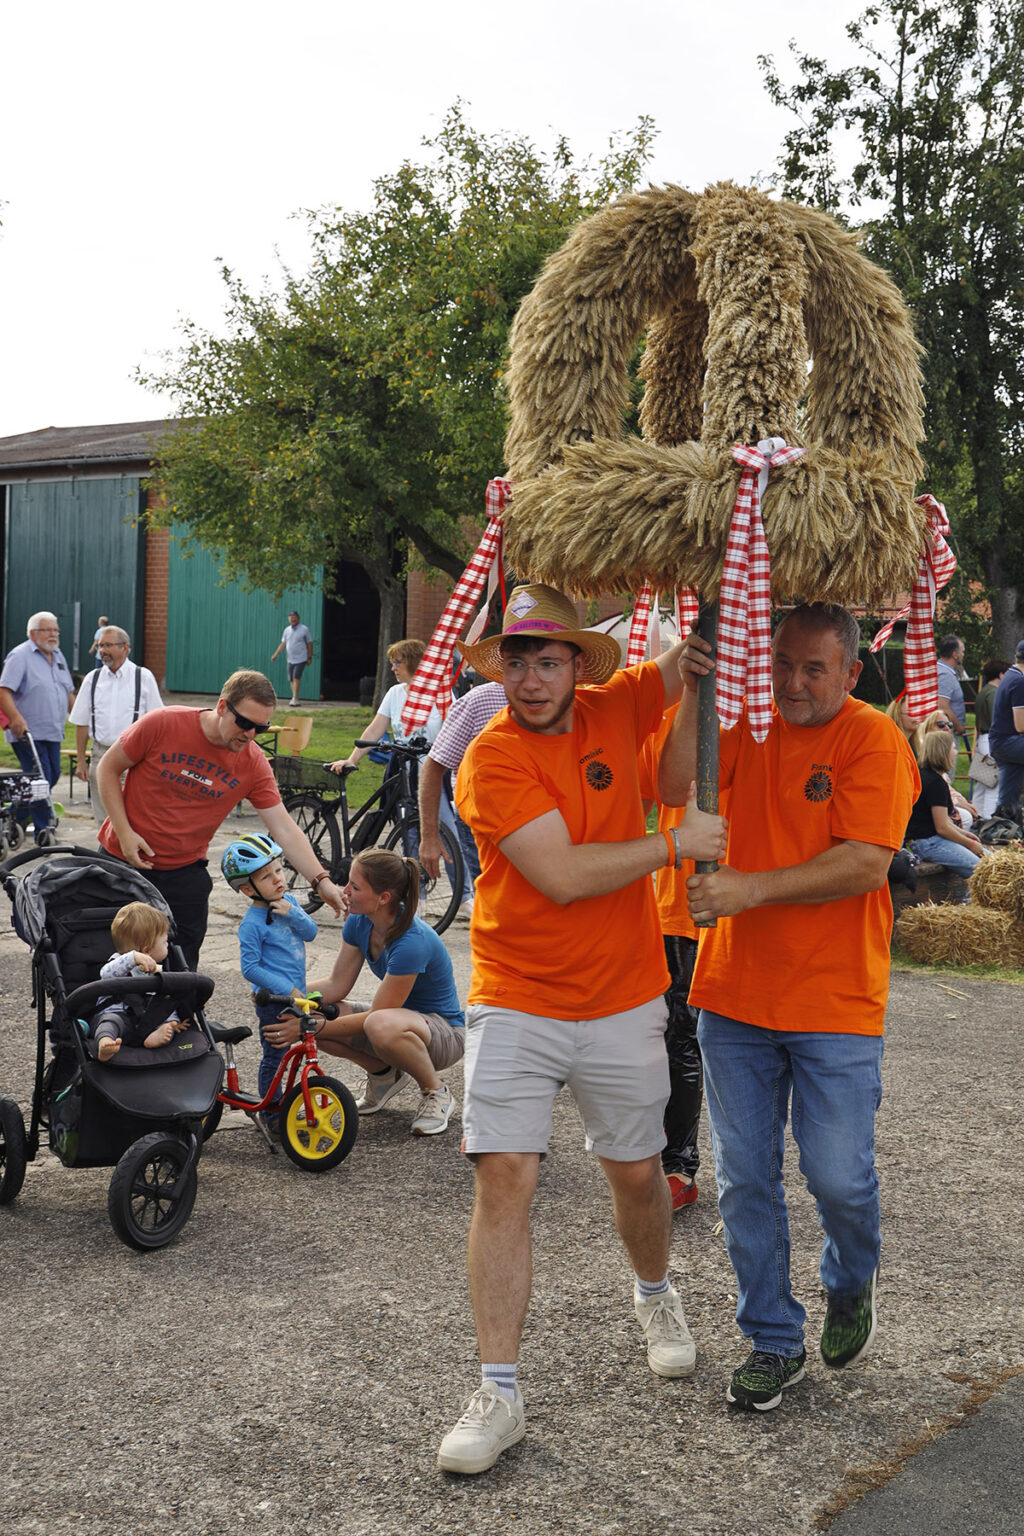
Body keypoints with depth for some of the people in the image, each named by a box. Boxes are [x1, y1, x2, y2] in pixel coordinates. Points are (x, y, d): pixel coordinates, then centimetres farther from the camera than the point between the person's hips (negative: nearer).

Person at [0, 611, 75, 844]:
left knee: (52, 776, 9)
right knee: (40, 780, -10)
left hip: (53, 733, 8)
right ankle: (42, 831, -1)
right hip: (28, 734, -8)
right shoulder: (20, 656, -9)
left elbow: (68, 692, 24)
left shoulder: (58, 656, 15)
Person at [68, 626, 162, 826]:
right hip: (101, 755, 3)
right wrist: (81, 761, 7)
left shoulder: (143, 677, 1)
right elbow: (82, 724, 12)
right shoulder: (93, 680, 9)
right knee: (104, 819, 8)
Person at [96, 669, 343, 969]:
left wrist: (321, 881, -21)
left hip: (184, 870, 1)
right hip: (124, 857, -1)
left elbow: (284, 829, -11)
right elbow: (108, 768, -6)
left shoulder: (253, 764, -10)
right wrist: (125, 833, -12)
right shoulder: (163, 724, -17)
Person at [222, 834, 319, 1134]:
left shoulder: (288, 902, 4)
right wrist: (287, 990, -21)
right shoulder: (252, 924, -18)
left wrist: (293, 914, -19)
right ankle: (272, 1113, 16)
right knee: (274, 1056, 3)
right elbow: (250, 968, -19)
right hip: (272, 1000, -7)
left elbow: (311, 933, 0)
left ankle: (273, 1101, 31)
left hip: (295, 994, 7)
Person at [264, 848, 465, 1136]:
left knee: (382, 1025, -42)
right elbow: (337, 985, -1)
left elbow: (376, 1015, -27)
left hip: (445, 1031, -7)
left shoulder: (412, 942, -32)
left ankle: (436, 1093, -12)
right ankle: (384, 1073, 8)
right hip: (401, 1014, 8)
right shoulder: (359, 922, -8)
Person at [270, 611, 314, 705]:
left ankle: (295, 698, -16)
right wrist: (275, 654, 6)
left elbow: (309, 644, 1)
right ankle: (294, 698, 13)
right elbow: (283, 644, 14)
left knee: (296, 678, -15)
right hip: (290, 659, 5)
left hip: (301, 659, -5)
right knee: (291, 679, 5)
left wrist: (309, 657, -1)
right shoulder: (287, 630, 10)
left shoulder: (304, 629, -3)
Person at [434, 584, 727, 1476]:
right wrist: (674, 843, -17)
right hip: (515, 1006, -4)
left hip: (623, 1006, 4)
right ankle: (499, 1395, 2)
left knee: (635, 1170, 17)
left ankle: (654, 1293, 48)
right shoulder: (491, 759, -15)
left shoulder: (616, 711, 0)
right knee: (502, 1180, -8)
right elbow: (563, 875, -23)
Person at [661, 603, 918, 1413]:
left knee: (839, 1176, 1)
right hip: (734, 990, 4)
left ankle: (852, 1286, 34)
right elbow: (674, 789, -8)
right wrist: (696, 694, -17)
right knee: (746, 1178, 8)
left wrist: (752, 887, -23)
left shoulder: (875, 740, -8)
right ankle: (774, 1341, 24)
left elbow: (866, 865, -18)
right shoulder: (748, 724, 6)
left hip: (836, 1000, -4)